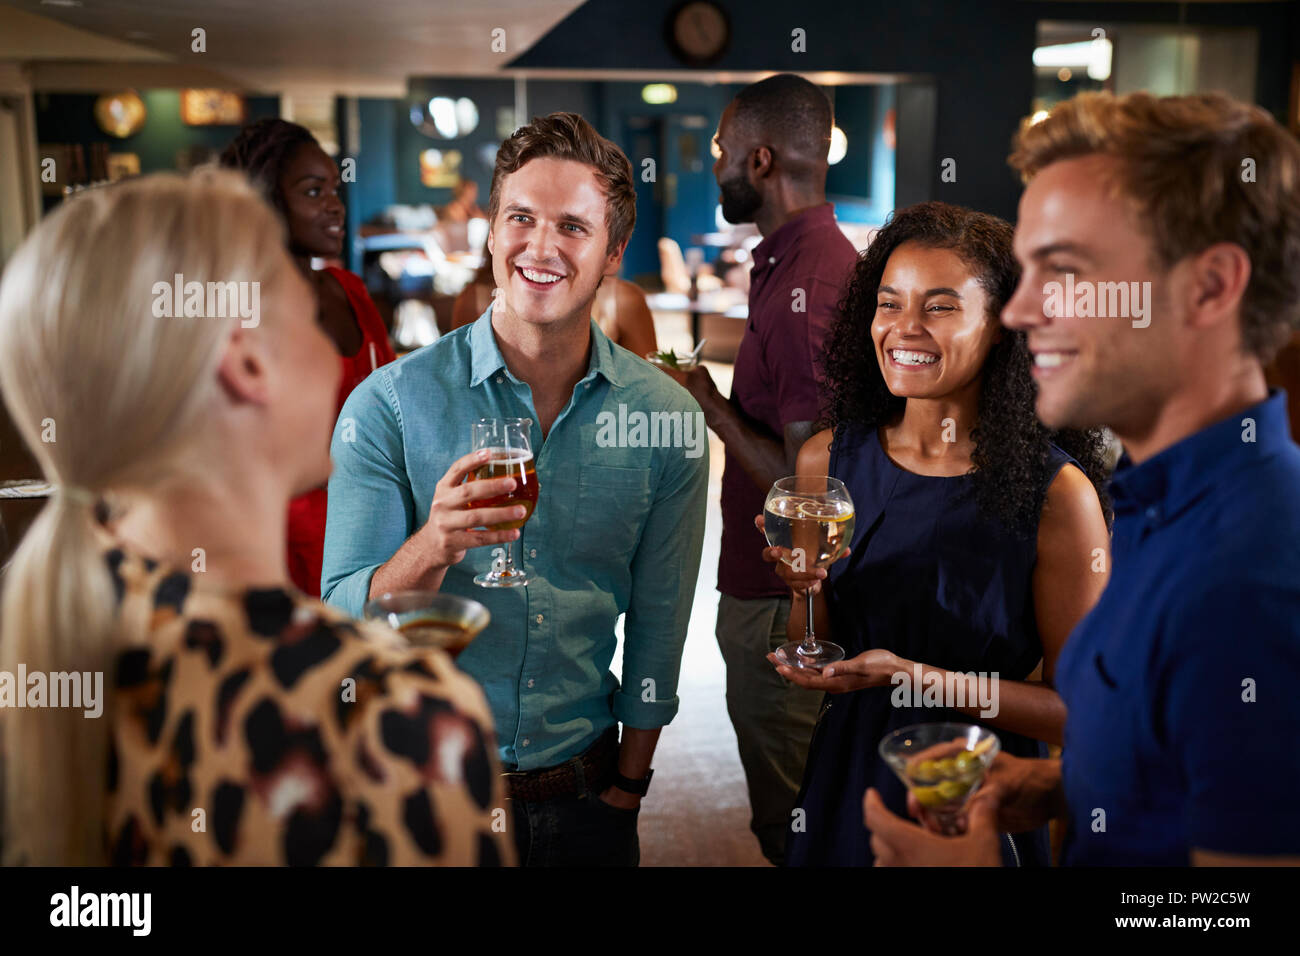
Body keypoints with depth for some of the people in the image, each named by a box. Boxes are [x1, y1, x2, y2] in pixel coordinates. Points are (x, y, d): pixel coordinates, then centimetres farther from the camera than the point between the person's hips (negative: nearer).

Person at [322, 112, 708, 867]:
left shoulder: (670, 418, -7)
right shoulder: (390, 405, -12)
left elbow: (657, 629, 1)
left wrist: (626, 788, 5)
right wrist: (433, 548, -32)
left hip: (582, 794, 2)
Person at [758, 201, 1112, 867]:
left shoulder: (1056, 494, -19)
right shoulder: (827, 461, -7)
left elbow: (1082, 708, -14)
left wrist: (917, 678, -26)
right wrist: (808, 590, -19)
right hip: (844, 790, 4)